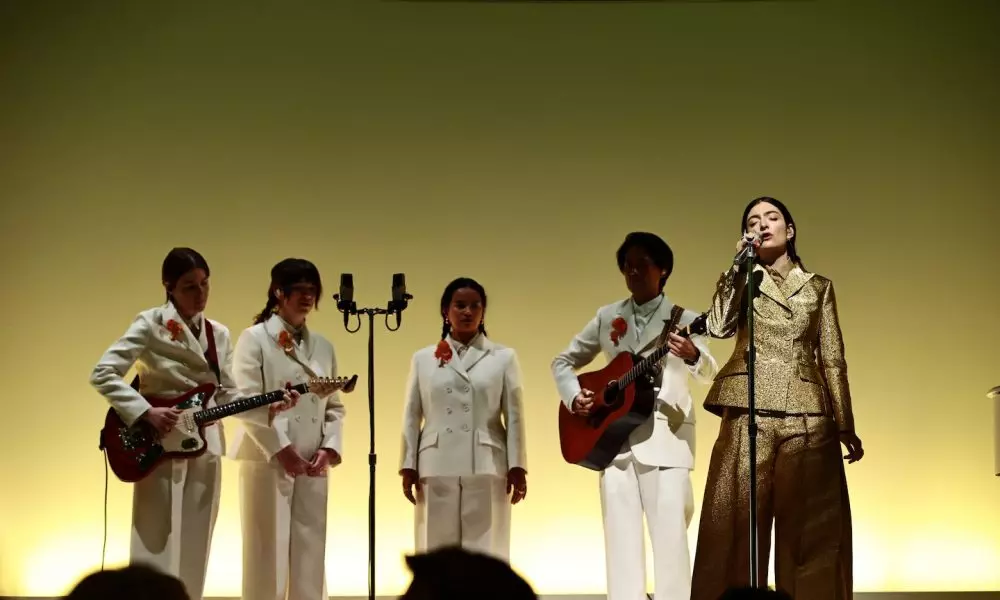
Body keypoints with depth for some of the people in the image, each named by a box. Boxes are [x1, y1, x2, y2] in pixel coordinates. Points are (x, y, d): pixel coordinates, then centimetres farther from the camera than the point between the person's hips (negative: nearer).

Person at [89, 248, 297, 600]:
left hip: (205, 448, 6)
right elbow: (103, 374, -12)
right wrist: (145, 413, -21)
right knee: (157, 549, -6)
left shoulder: (218, 334, 11)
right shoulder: (151, 324, -7)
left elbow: (227, 396, 12)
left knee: (194, 551, 8)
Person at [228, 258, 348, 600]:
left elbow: (335, 406, 13)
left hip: (313, 467, 5)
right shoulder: (255, 339, 0)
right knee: (267, 555, -3)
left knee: (310, 555, 5)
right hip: (267, 460, -5)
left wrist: (329, 447, -5)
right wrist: (281, 449, -16)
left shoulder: (323, 347, 15)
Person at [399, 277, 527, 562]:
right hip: (437, 467, 1)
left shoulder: (503, 357, 8)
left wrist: (517, 466, -3)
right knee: (438, 550, 1)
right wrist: (408, 466, 3)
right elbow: (412, 417, 11)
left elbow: (513, 415, 4)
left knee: (484, 552, -2)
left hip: (486, 466, -1)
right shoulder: (424, 359, 12)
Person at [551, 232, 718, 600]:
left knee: (670, 535, -8)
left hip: (665, 439, -4)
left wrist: (693, 356, -37)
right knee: (620, 535, 3)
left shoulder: (683, 320, 1)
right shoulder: (607, 317, 13)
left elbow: (708, 374, -14)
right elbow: (563, 362, 19)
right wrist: (574, 396, -1)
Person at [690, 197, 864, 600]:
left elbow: (833, 359, 13)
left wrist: (846, 426, 7)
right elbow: (719, 327, -7)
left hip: (808, 417, 1)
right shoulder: (742, 281, 13)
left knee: (811, 530, -1)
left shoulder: (819, 287, 16)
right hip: (749, 415, -1)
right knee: (739, 523, -5)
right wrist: (740, 264, -5)